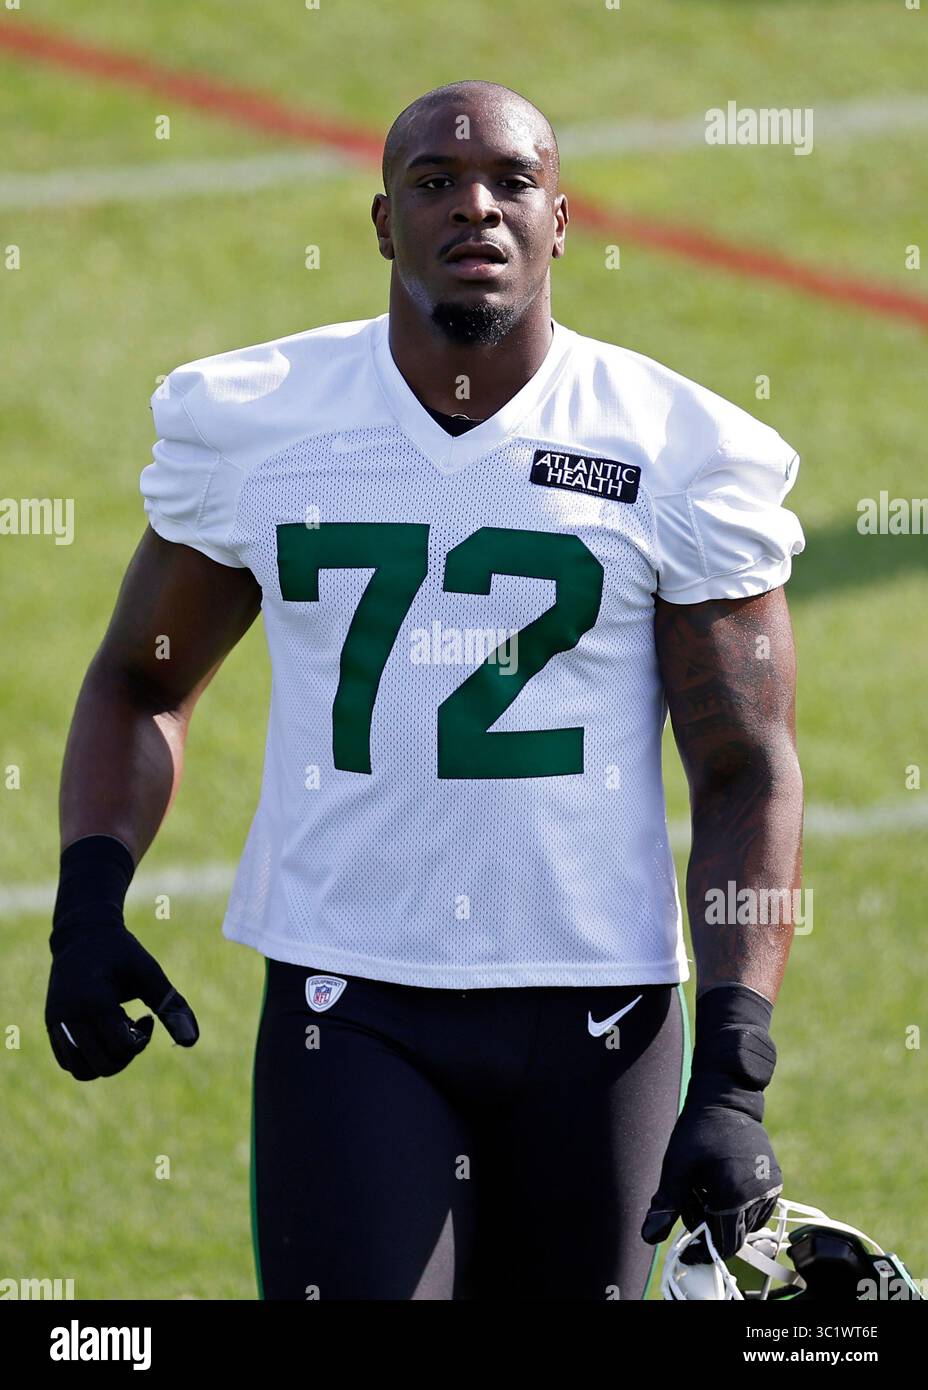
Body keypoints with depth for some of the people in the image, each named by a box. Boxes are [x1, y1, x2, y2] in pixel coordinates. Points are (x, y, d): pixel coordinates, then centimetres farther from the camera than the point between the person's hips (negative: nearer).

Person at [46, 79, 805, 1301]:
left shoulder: (678, 455, -2)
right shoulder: (253, 427, 2)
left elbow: (748, 774, -1)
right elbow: (143, 679, 16)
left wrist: (732, 1081, -10)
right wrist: (92, 902, -2)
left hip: (594, 1011, 0)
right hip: (348, 1005, 0)